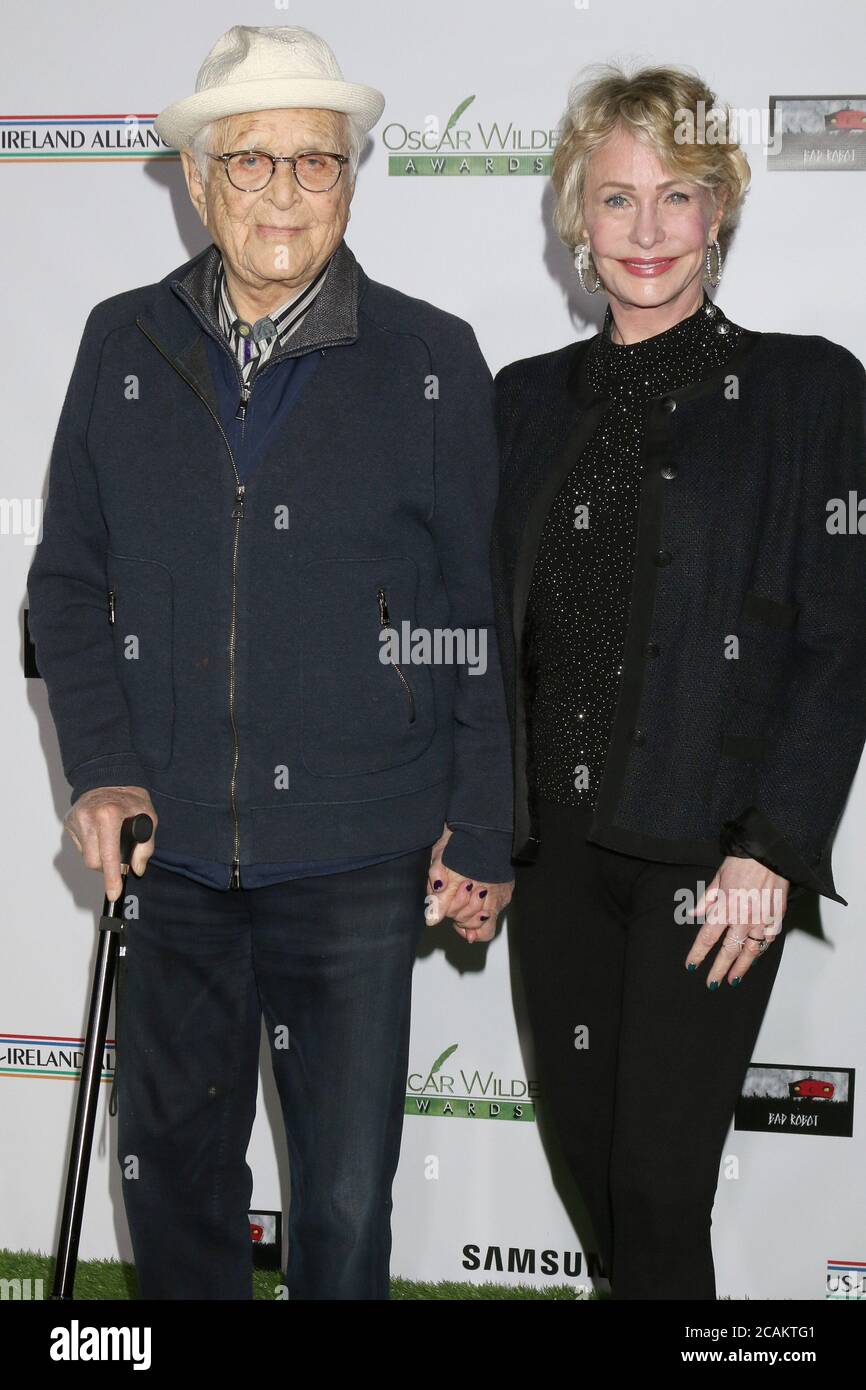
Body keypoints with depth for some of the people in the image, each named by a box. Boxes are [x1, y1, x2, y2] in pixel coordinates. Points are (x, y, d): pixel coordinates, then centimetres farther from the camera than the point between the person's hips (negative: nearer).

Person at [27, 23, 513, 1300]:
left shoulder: (431, 359, 0)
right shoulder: (123, 345, 6)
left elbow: (483, 612, 2)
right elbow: (68, 577, 9)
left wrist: (483, 833, 0)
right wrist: (100, 768, -3)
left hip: (355, 857, -2)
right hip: (170, 845, 2)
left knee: (348, 1193, 8)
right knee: (172, 1170, 14)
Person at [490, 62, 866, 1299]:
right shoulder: (529, 398, 11)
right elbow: (495, 629, 13)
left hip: (712, 855, -4)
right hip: (557, 848, 4)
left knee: (659, 1184, -3)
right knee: (591, 1161, 12)